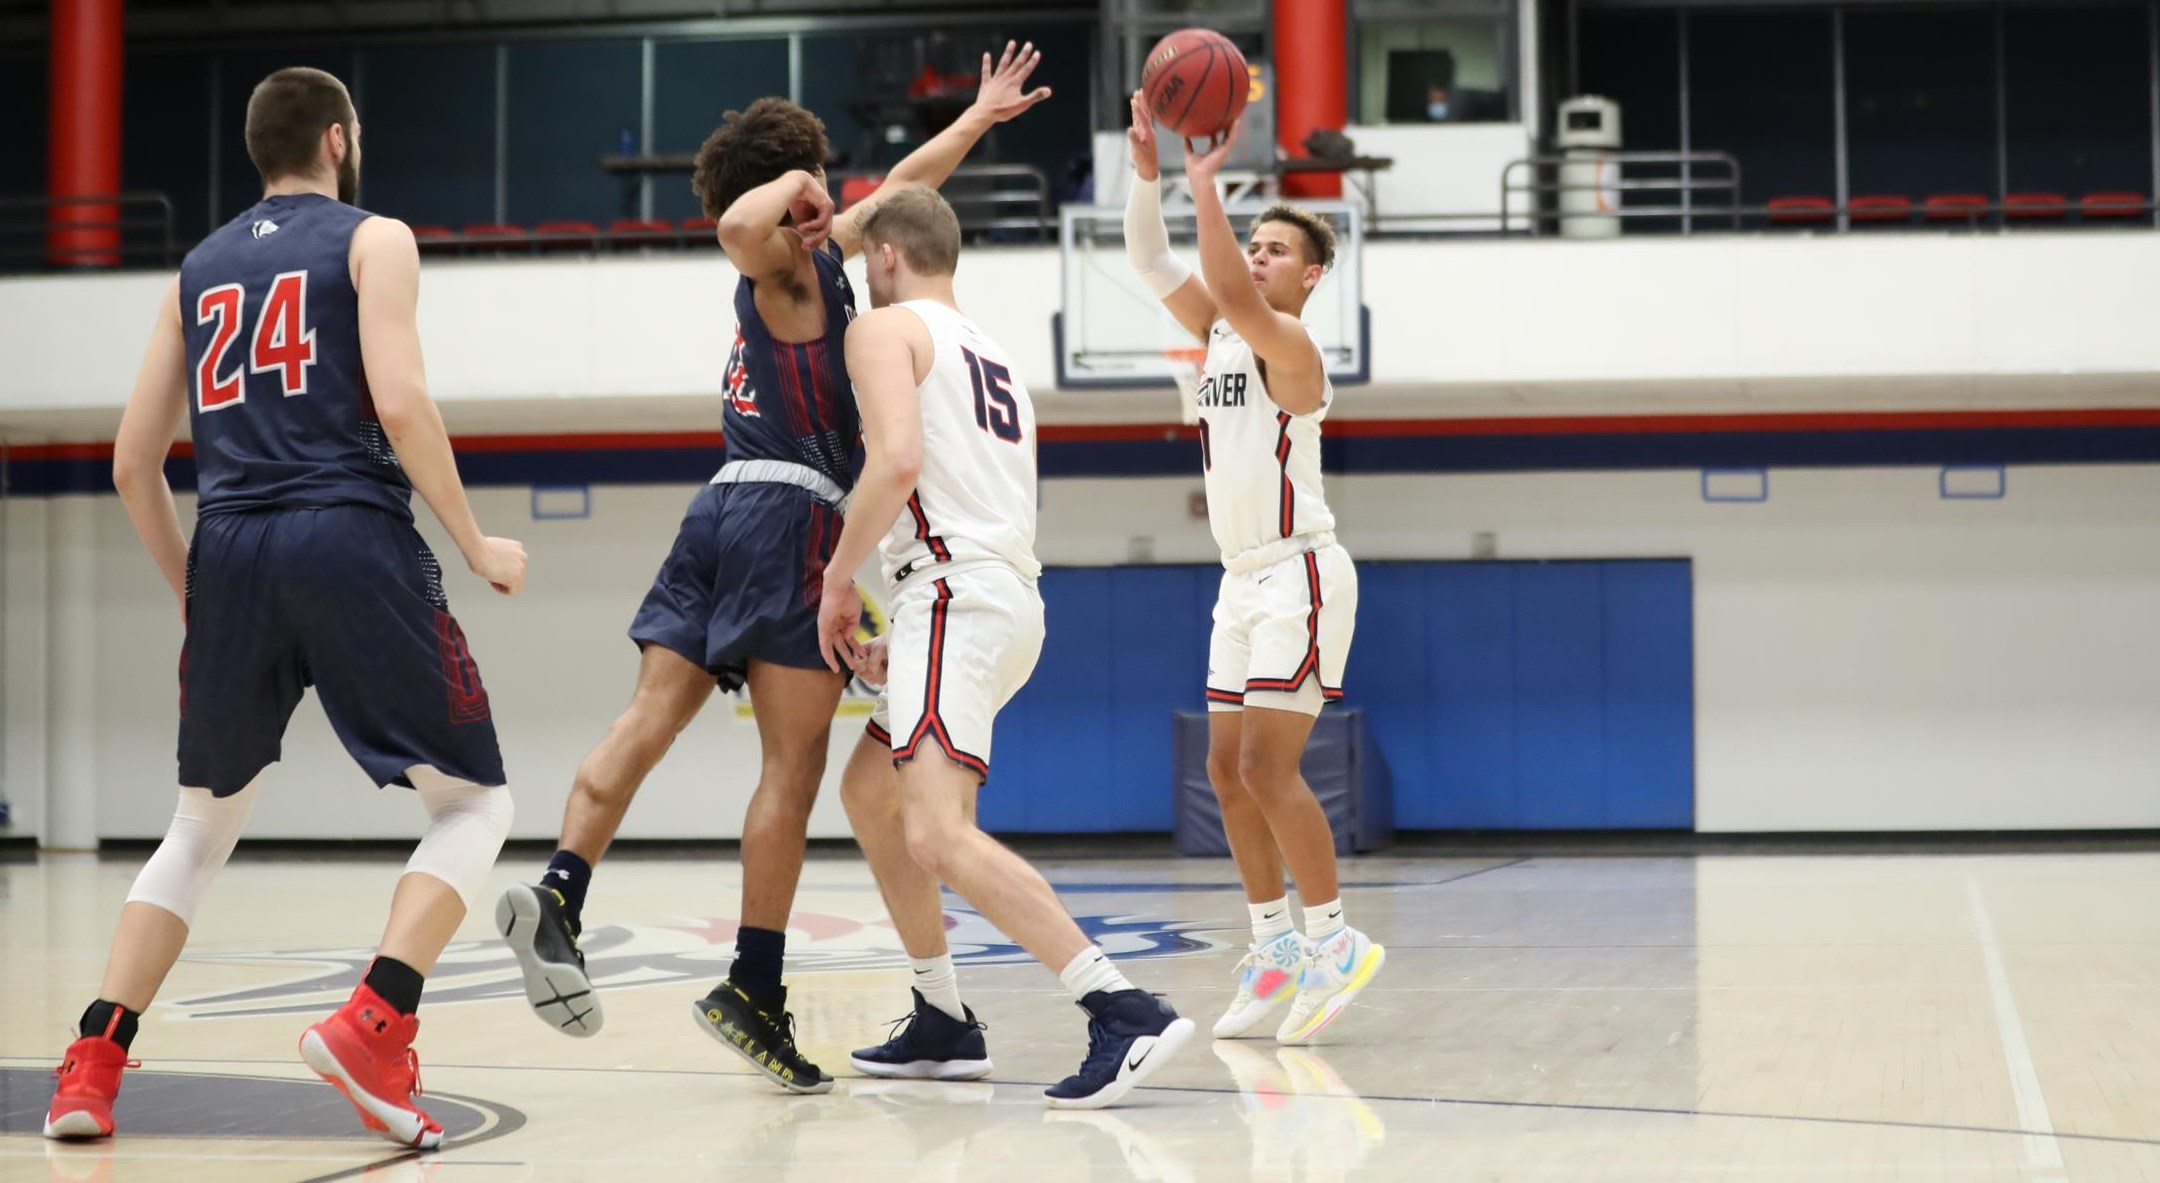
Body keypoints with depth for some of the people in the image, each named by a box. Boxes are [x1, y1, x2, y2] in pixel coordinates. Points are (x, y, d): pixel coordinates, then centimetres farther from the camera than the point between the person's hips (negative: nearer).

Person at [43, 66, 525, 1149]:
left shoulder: (198, 268, 21)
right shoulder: (372, 240, 6)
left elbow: (133, 464, 18)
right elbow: (399, 403, -9)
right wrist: (474, 544, 0)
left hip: (230, 552, 5)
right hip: (352, 539, -5)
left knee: (201, 827, 21)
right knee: (472, 806, 5)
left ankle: (93, 1060, 8)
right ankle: (371, 1029, -15)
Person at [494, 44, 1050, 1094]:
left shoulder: (812, 258, 23)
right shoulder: (791, 270, -2)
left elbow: (899, 186, 36)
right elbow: (739, 223, -27)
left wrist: (979, 117, 42)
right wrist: (790, 180, -8)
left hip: (725, 508, 8)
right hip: (791, 510, -8)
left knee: (654, 716, -6)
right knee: (794, 762, -6)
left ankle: (556, 896, -24)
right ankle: (754, 989, -9)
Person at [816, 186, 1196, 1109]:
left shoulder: (886, 327, 0)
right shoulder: (991, 355, 27)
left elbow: (898, 460, -18)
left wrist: (837, 582, -9)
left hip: (954, 596, -10)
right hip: (1013, 593, 10)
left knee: (938, 835, -21)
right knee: (868, 793, 23)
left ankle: (1128, 1014, -30)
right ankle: (943, 1025, 24)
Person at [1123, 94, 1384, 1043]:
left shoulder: (1290, 344, -13)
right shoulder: (1220, 332, 10)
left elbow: (1235, 295, -33)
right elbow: (1151, 261, 4)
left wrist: (1206, 182, -32)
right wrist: (1147, 166, -9)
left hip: (1301, 576, -9)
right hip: (1244, 579, 9)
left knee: (1267, 768, -13)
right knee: (1228, 771, 7)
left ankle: (1333, 939, -4)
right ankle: (1274, 946, 14)